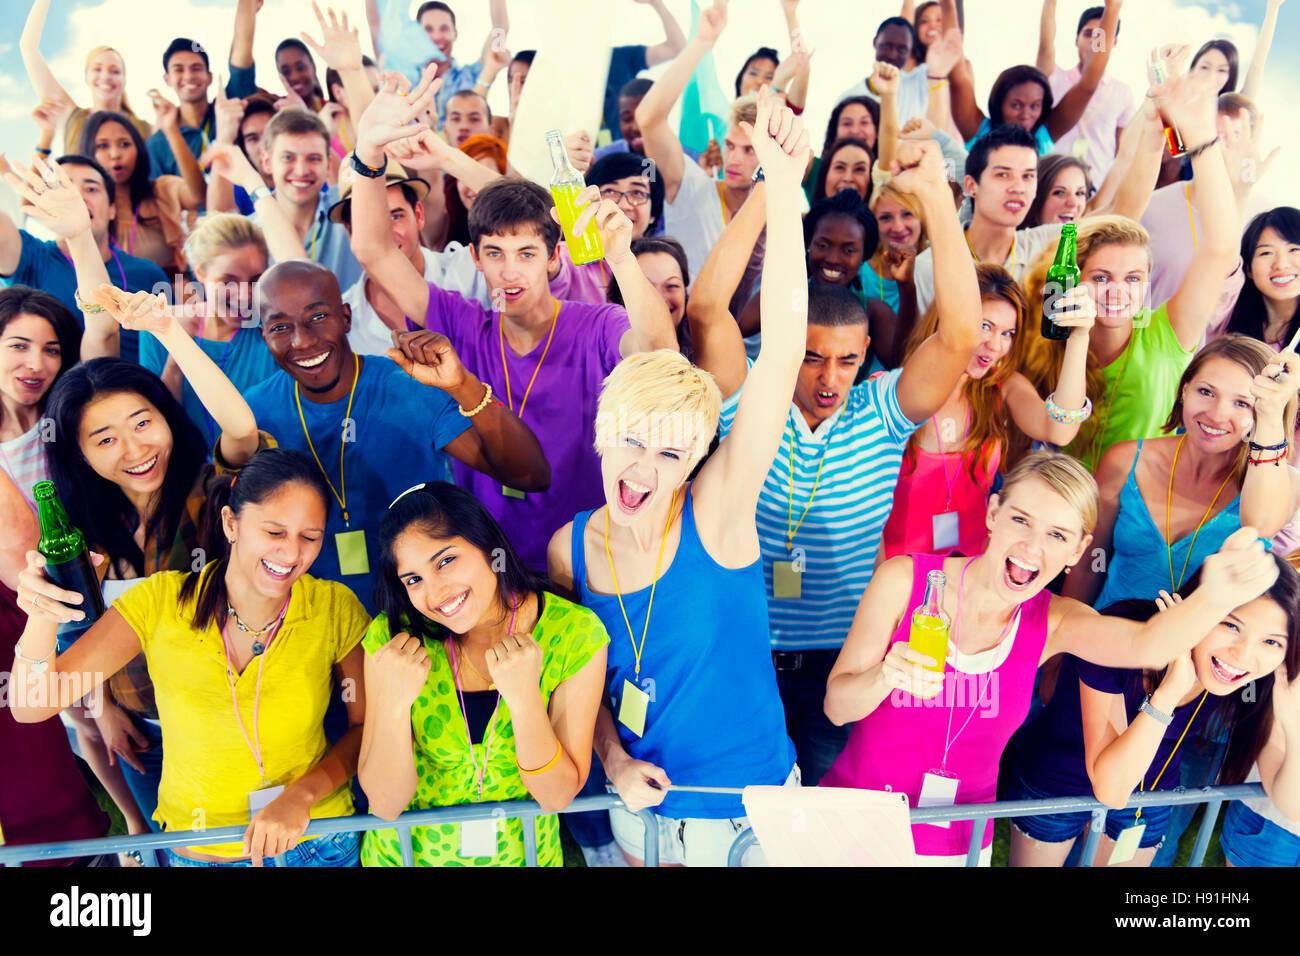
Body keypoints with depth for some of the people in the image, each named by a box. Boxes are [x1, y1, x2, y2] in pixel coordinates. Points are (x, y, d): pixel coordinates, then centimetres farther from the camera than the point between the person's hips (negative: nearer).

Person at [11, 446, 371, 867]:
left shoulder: (334, 607, -15)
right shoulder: (162, 602, -14)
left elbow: (369, 727, -7)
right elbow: (32, 705, -15)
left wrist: (301, 795, -22)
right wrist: (42, 618, -33)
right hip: (195, 849, 1)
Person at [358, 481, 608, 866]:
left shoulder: (573, 633, -22)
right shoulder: (390, 639, -19)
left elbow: (558, 797, -18)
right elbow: (385, 804, -18)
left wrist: (524, 696, -33)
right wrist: (394, 701, -34)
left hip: (522, 850, 0)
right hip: (408, 849, 1)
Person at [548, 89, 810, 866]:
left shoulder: (716, 513, -23)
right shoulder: (568, 550, -13)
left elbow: (783, 345, -35)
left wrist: (784, 184, -41)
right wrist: (614, 758, -8)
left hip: (755, 809, -2)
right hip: (645, 806, 2)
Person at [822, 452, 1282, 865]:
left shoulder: (1052, 621, -9)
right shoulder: (903, 580, -17)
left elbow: (1145, 645, -31)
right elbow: (837, 707, -14)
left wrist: (1216, 598, -51)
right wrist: (886, 676, -35)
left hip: (958, 844, 2)